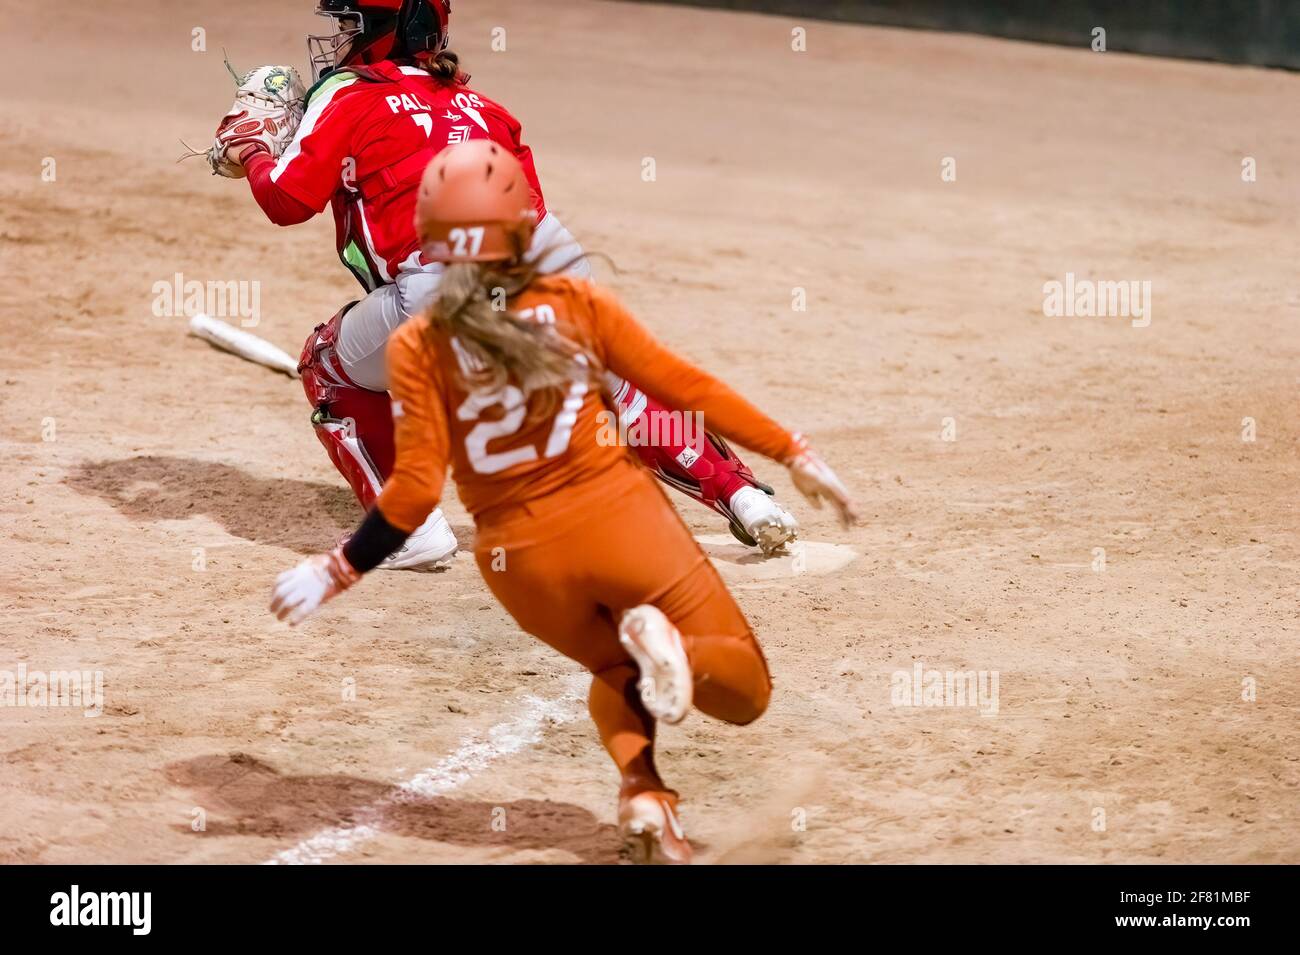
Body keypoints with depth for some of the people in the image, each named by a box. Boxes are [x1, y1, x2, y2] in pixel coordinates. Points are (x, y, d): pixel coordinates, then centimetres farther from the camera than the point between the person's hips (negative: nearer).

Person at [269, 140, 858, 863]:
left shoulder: (417, 349, -3)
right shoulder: (579, 304, -1)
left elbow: (417, 489, -10)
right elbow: (685, 386, -1)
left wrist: (337, 571, 0)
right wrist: (795, 454, 6)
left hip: (523, 562, 1)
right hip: (620, 519, -1)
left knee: (616, 672, 31)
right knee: (745, 692, 13)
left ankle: (643, 790, -2)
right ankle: (681, 656, -24)